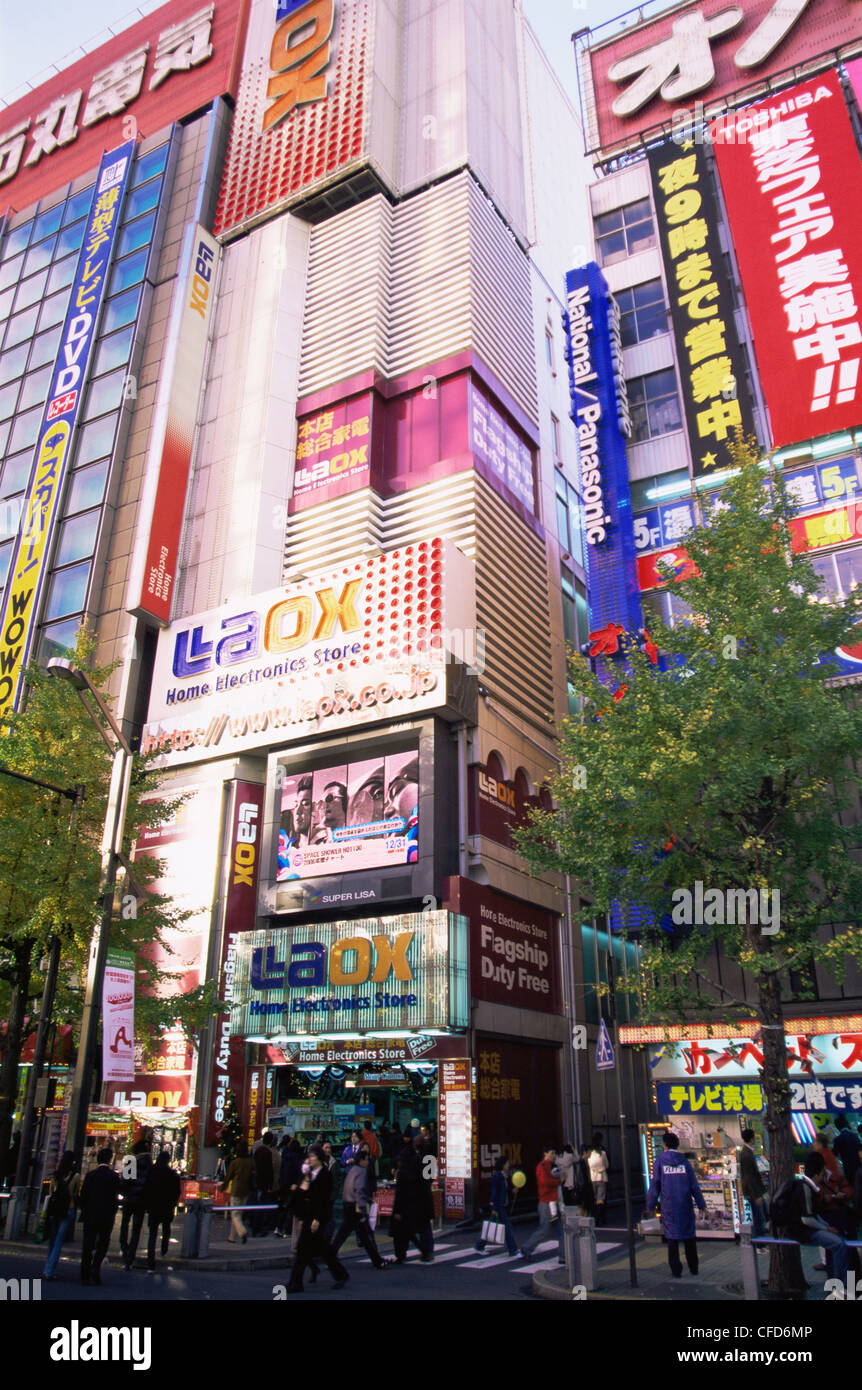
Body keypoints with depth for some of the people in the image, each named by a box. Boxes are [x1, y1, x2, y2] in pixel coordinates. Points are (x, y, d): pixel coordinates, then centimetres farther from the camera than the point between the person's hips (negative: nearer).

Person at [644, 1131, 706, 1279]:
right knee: (689, 1236, 14)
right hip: (685, 1205, 2)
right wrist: (701, 1204, 9)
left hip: (668, 1206, -2)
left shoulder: (660, 1161, -2)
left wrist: (651, 1206, 4)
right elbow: (694, 1185, 1)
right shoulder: (684, 1161, 2)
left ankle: (676, 1270, 4)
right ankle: (693, 1268, 20)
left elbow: (655, 1185, -2)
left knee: (672, 1238, 4)